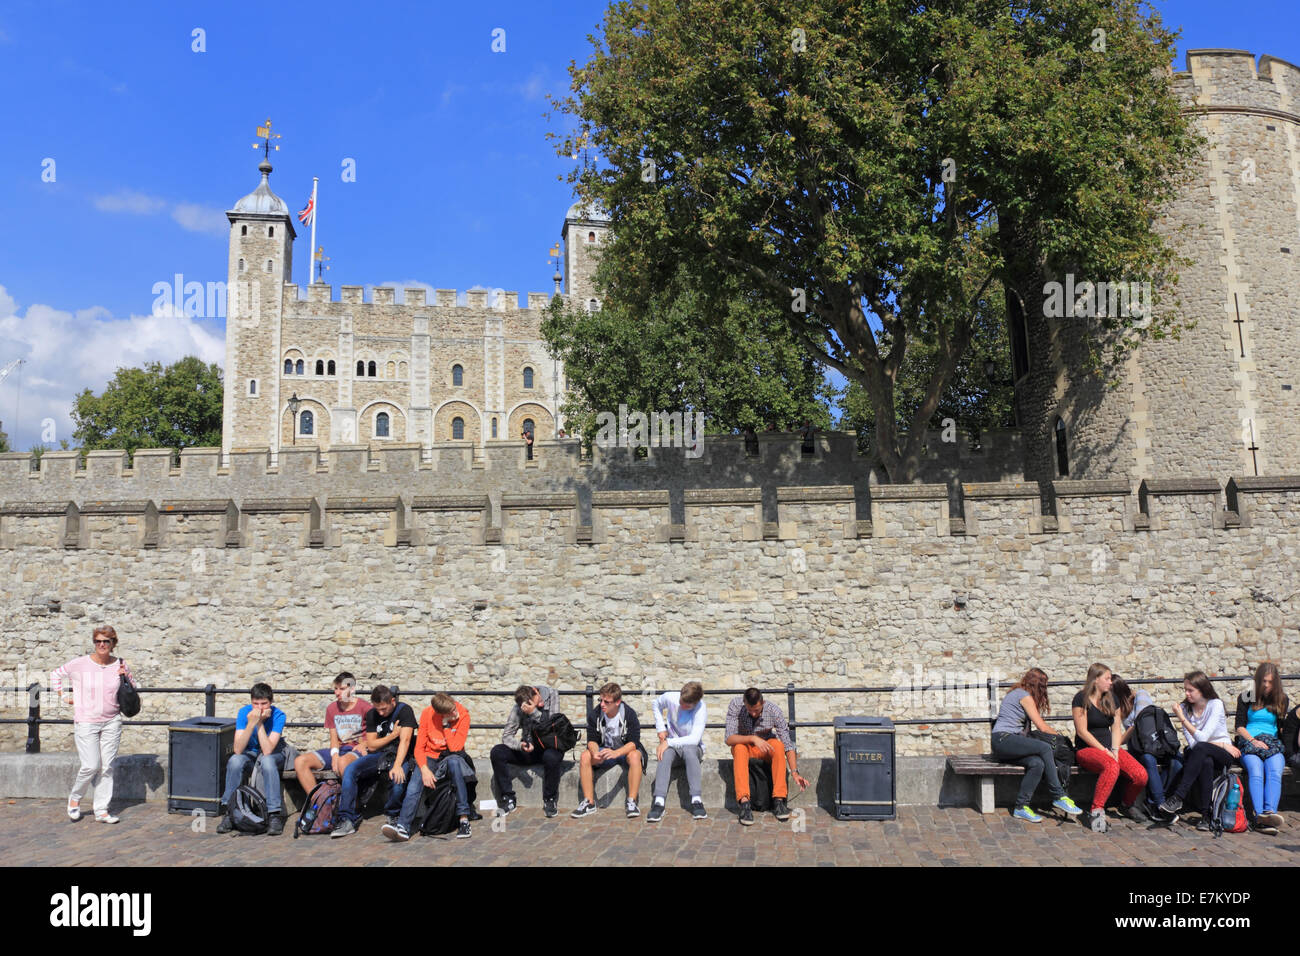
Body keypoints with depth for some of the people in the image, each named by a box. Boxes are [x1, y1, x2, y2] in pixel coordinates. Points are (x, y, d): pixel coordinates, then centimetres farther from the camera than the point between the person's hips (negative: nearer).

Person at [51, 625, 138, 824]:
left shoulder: (120, 665, 2)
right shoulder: (80, 664, -5)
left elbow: (134, 689, 15)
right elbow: (56, 675, 12)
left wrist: (126, 677, -5)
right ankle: (75, 797, 19)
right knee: (91, 765, -10)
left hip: (111, 722, 3)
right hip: (86, 723, -3)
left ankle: (101, 810, 12)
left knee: (107, 767, 4)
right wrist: (63, 697, 6)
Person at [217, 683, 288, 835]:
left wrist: (260, 722, -33)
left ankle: (274, 815, -30)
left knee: (267, 761, -36)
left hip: (274, 754, -2)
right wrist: (251, 723, -36)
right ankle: (230, 813, -16)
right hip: (250, 753, 2)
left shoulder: (278, 715, -23)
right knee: (235, 761, -30)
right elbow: (238, 750, -25)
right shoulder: (244, 712, -17)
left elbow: (267, 750, -31)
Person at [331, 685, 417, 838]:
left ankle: (393, 817, -8)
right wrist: (393, 735, -6)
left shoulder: (404, 710, -8)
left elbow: (405, 740, -21)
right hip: (378, 754, 5)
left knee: (398, 777, -36)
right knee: (350, 770, -21)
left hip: (400, 755, -4)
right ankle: (348, 820, -19)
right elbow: (371, 745, 6)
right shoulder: (371, 714, 7)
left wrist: (397, 766, -34)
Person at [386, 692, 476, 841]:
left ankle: (464, 818, -35)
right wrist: (424, 769, -25)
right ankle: (403, 827, -34)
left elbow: (455, 747, -19)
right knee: (415, 783, -27)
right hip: (430, 757, 2)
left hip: (451, 757, -2)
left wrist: (446, 726, -24)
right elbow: (419, 747, -10)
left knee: (454, 761, -36)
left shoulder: (463, 715, -15)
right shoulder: (427, 714, -11)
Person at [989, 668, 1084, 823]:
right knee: (1045, 748, -25)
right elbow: (1042, 727, -4)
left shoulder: (1017, 693, 23)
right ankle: (1059, 797, -20)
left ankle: (1021, 807, -20)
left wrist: (1055, 735, 21)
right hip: (1003, 740, -9)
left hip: (1003, 744, 9)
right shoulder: (1024, 696, -4)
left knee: (1038, 763, -18)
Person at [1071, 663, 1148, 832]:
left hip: (1109, 748, 6)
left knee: (1141, 775, -20)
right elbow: (1082, 731, -9)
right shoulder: (1081, 699, -4)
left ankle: (1128, 805, 10)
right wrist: (1104, 751, -15)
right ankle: (1096, 811, -32)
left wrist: (1115, 750, -6)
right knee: (1112, 766, -39)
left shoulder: (1111, 700, 16)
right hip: (1087, 749, -6)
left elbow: (1116, 728, 12)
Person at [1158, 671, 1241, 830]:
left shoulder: (1216, 704, -10)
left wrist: (1182, 719, -22)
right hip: (1200, 756, 2)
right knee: (1206, 763, -36)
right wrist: (1222, 744, -12)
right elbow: (1192, 742, -5)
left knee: (1200, 748, -37)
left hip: (1223, 756, -2)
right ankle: (1205, 815, -36)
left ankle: (1177, 798, -42)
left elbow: (1202, 738, -21)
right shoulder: (1185, 708, 3)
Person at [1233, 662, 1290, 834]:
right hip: (1249, 743, -1)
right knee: (1256, 772, -34)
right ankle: (1260, 815, -51)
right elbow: (1239, 726, 11)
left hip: (1273, 743, 1)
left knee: (1275, 772, -34)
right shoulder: (1247, 697, 15)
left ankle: (1270, 812, -55)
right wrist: (1253, 740, -6)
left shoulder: (1282, 699, 20)